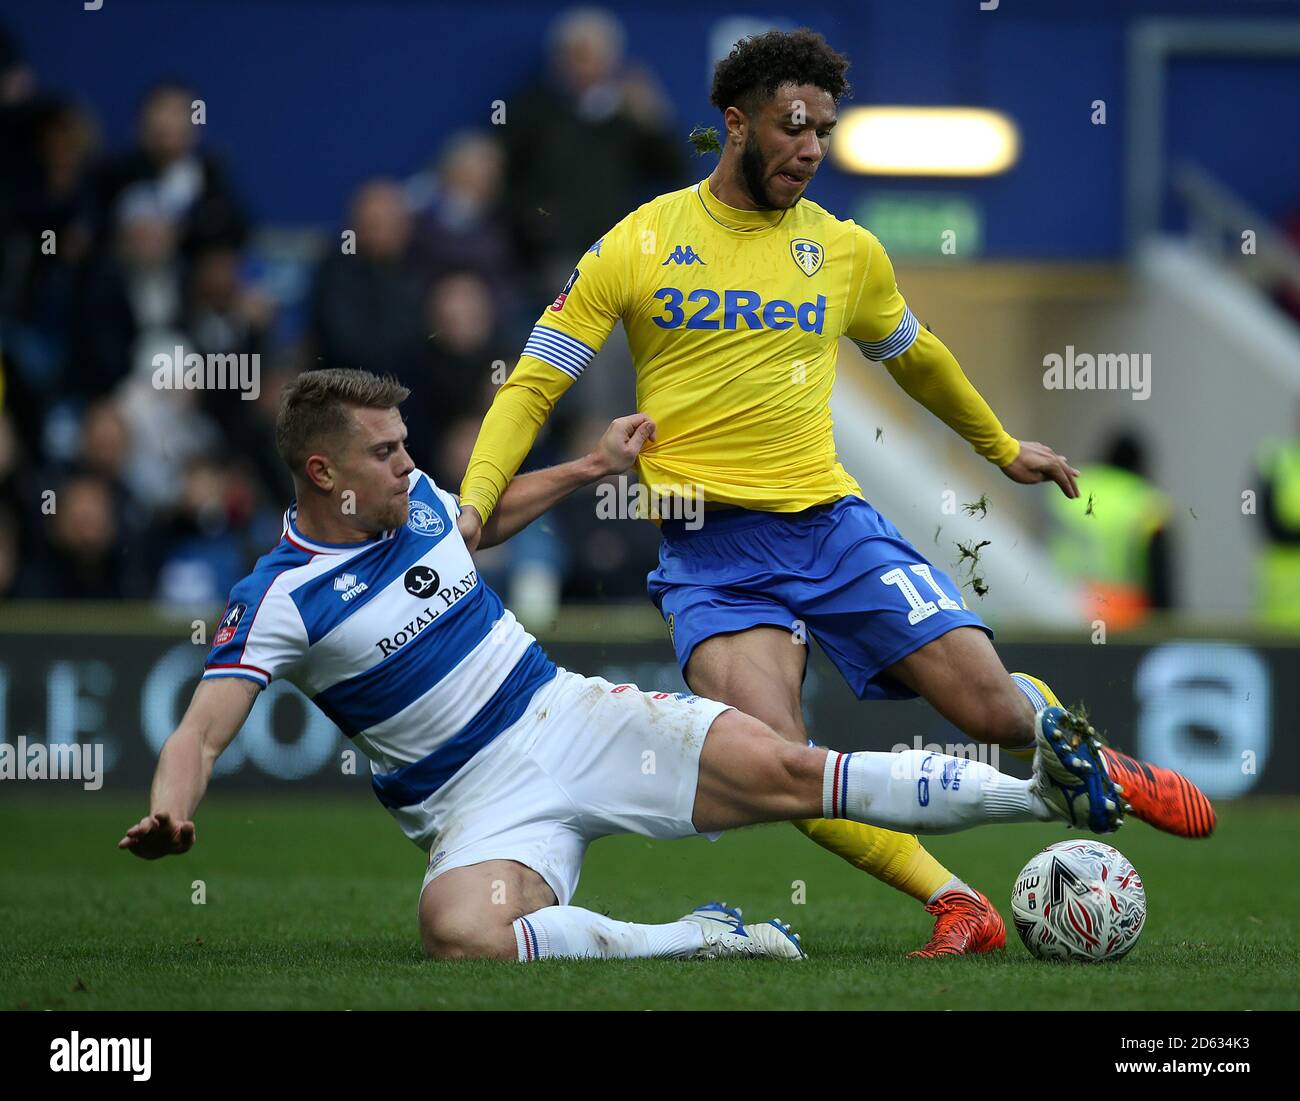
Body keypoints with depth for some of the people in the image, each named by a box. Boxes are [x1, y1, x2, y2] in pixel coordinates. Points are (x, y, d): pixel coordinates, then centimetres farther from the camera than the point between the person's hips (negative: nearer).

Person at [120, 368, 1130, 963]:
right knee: (463, 937, -38)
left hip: (573, 717, 4)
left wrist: (589, 468, 27)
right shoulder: (278, 600, -13)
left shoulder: (417, 501, 7)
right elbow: (204, 731, -21)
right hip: (481, 805, -4)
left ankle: (1046, 791, -13)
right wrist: (166, 816, -41)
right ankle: (696, 940, -26)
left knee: (784, 770, -13)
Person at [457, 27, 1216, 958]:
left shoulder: (847, 250, 9)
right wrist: (473, 500, -12)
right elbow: (533, 385, 3)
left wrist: (1003, 446, 42)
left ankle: (1096, 757, 26)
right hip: (709, 549, -2)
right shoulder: (639, 245, 1)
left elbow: (914, 356, 30)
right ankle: (956, 906, -11)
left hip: (831, 522, 2)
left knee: (993, 707, -9)